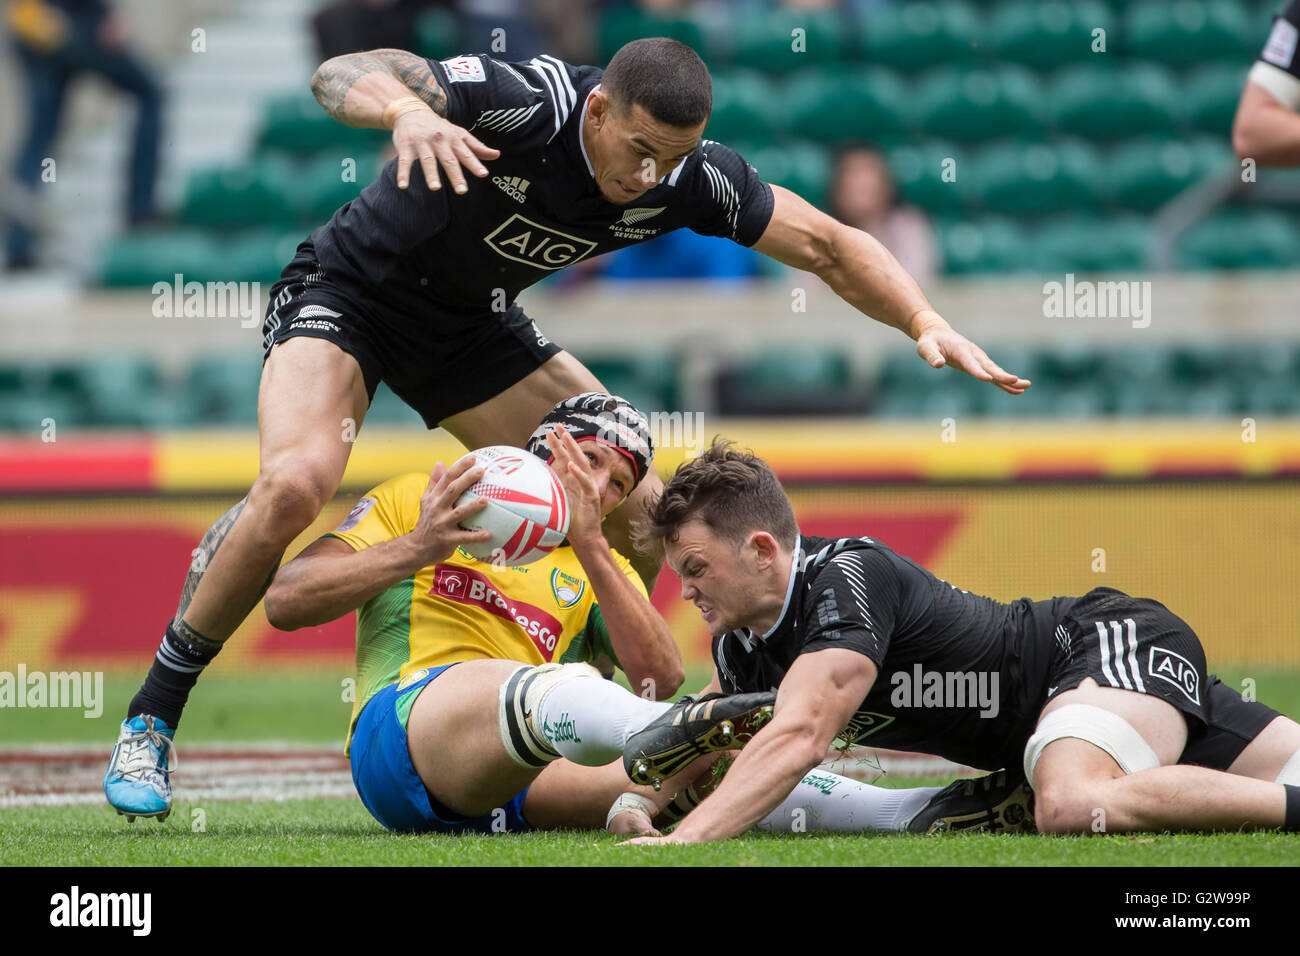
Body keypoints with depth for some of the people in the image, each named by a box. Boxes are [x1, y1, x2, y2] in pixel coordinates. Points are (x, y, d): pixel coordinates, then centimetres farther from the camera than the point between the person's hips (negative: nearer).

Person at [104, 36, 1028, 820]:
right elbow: (341, 75, -40)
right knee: (296, 483, -31)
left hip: (469, 327, 6)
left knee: (639, 511, -5)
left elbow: (830, 245, -6)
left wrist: (926, 322, -21)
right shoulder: (518, 101, -33)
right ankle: (150, 720, -17)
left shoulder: (689, 179, -17)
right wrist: (407, 110, -62)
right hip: (346, 294, -6)